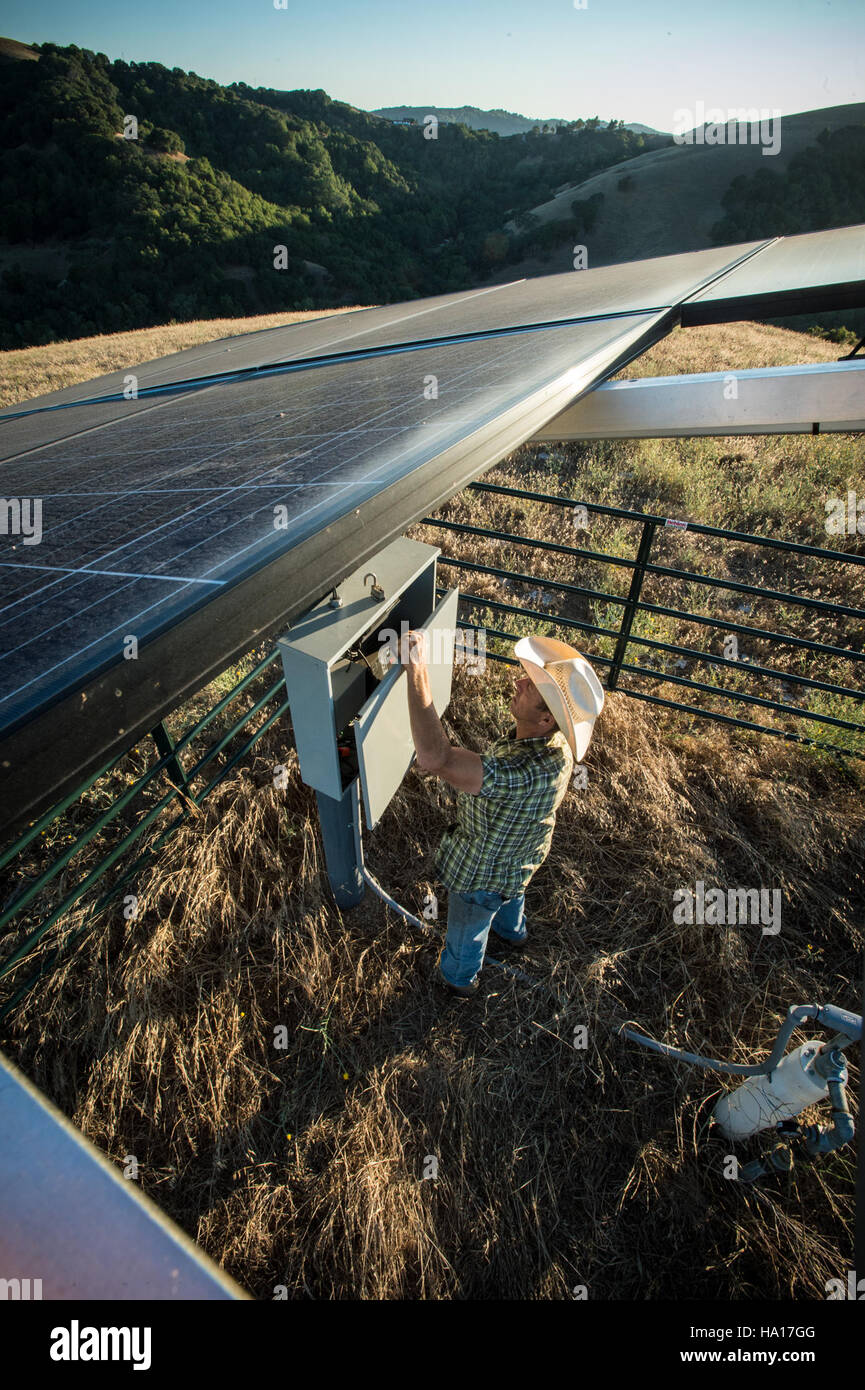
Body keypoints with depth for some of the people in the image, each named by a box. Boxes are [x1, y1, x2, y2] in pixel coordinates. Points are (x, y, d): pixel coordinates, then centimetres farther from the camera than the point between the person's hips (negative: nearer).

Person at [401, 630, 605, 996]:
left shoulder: (527, 773, -51)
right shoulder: (552, 740, -22)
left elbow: (434, 757, -60)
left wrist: (417, 671, -55)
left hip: (484, 872, -7)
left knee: (467, 925, 27)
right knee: (509, 895, 40)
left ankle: (459, 976, 60)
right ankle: (512, 932, 74)